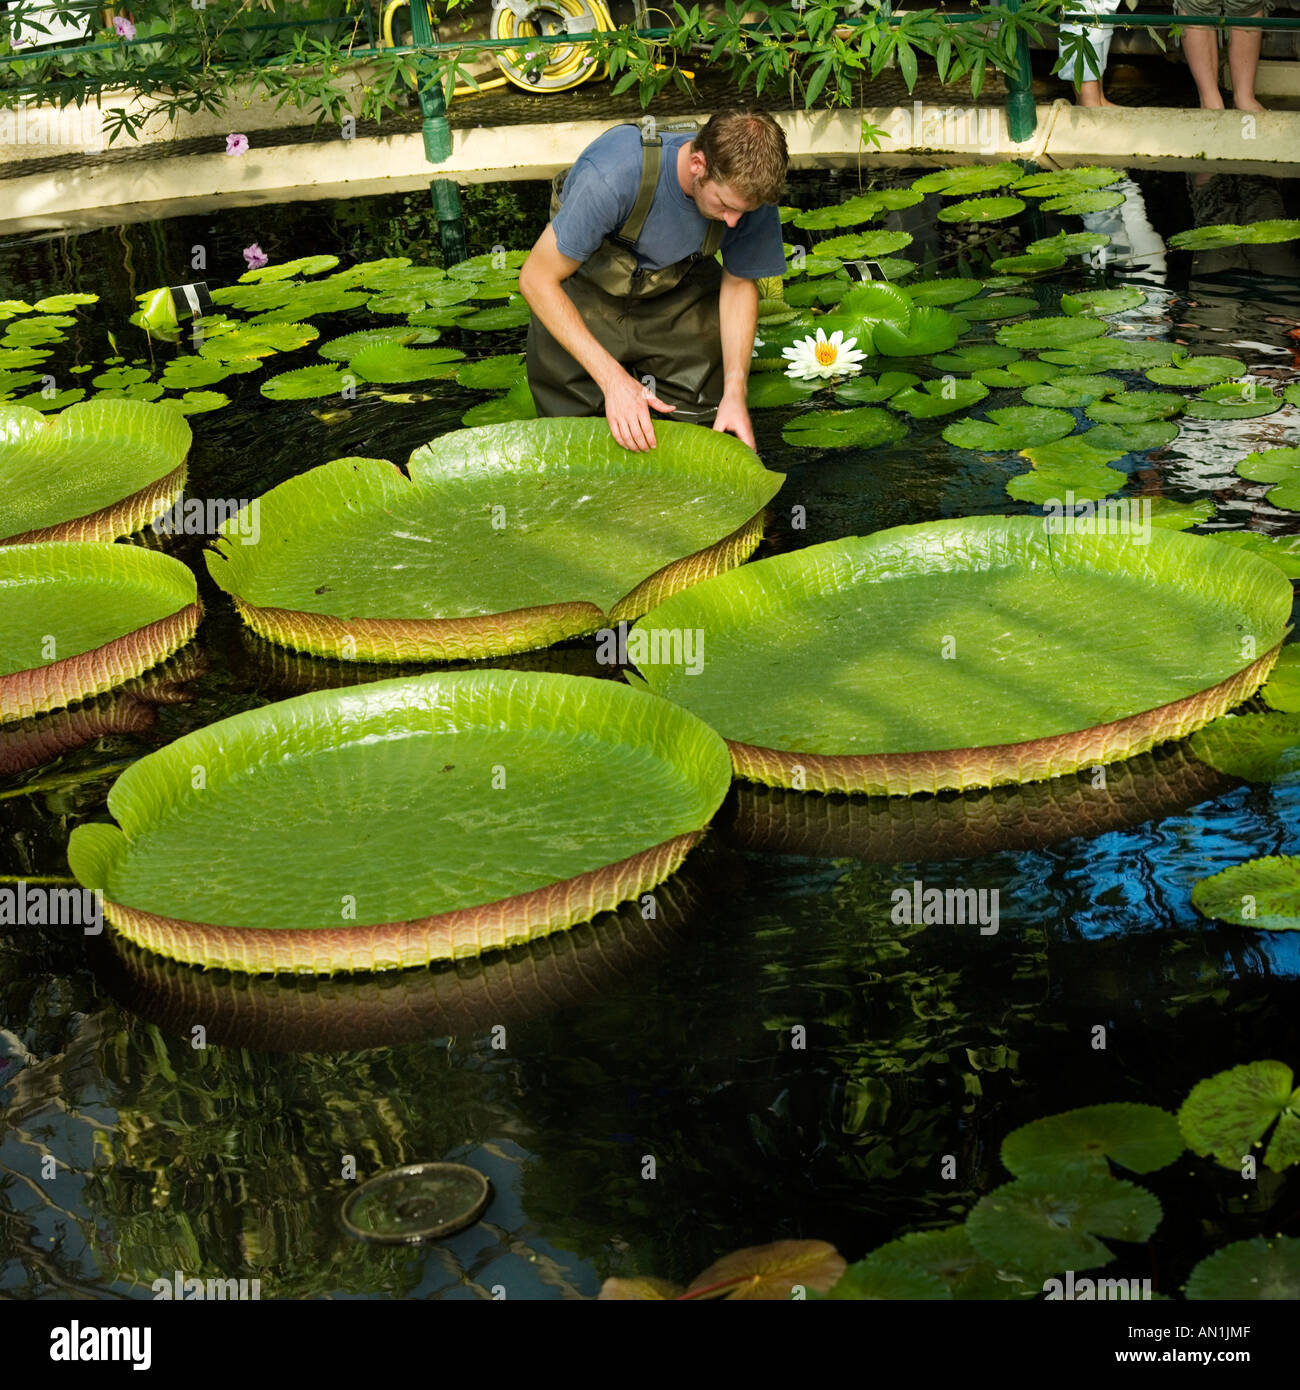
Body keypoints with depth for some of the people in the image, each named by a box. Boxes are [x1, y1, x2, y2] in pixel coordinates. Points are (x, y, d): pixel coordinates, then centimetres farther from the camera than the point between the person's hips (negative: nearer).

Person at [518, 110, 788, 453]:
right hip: (588, 288, -3)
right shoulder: (614, 175, -41)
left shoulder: (749, 194, -28)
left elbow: (739, 283, -7)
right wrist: (613, 379, -36)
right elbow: (536, 279, -31)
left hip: (678, 288, 3)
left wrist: (735, 392, -18)